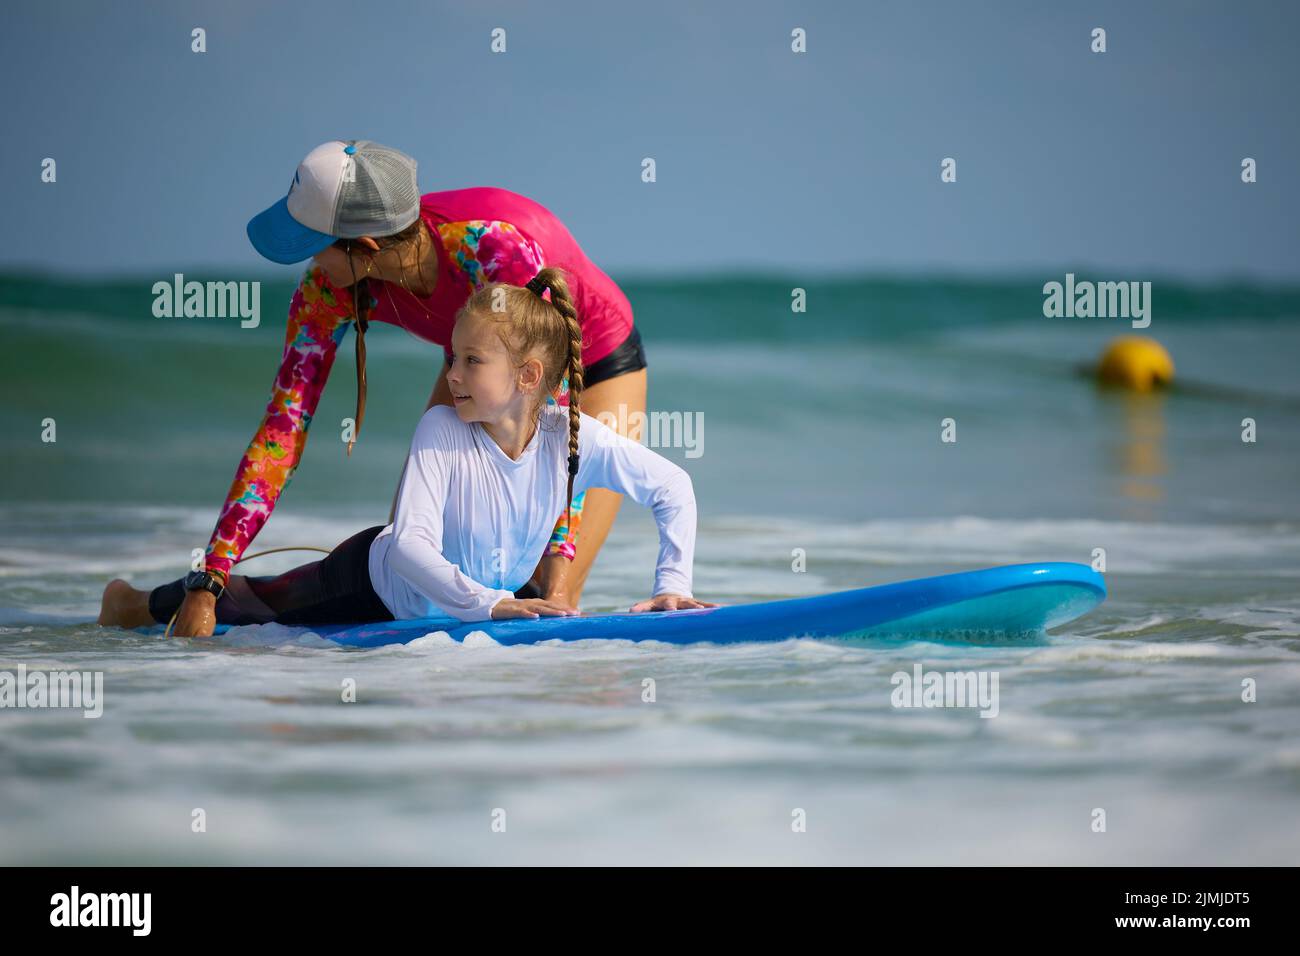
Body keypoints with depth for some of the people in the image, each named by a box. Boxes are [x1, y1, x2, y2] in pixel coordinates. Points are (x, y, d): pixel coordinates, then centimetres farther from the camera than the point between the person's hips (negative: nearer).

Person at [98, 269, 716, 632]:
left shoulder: (574, 438, -26)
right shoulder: (441, 430, -33)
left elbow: (673, 489, -16)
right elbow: (409, 543, -40)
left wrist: (672, 585, -22)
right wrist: (488, 603, -51)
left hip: (491, 597, 3)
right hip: (377, 578, -3)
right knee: (256, 604, 13)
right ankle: (144, 604, 43)